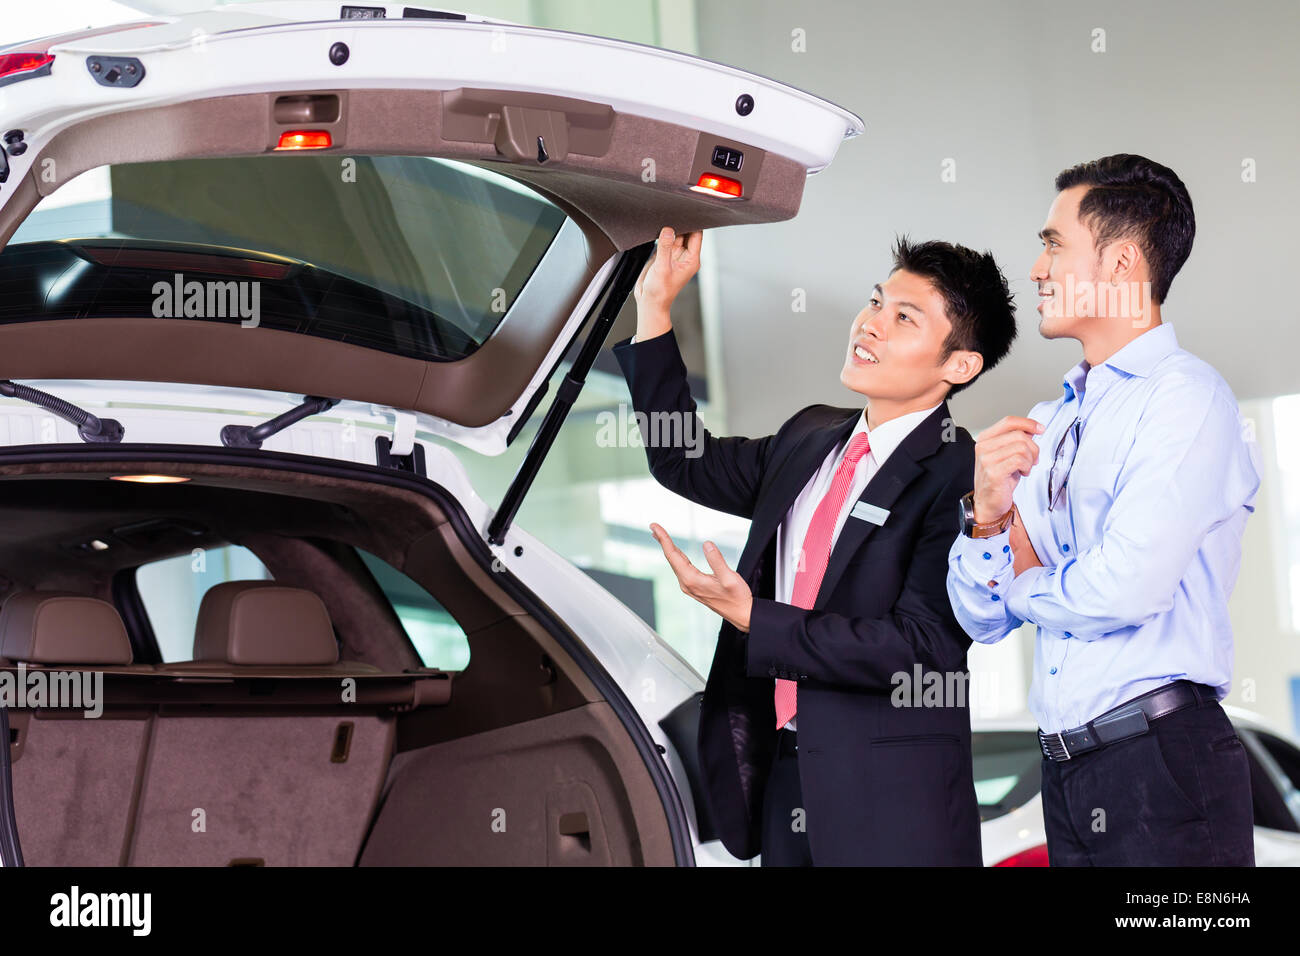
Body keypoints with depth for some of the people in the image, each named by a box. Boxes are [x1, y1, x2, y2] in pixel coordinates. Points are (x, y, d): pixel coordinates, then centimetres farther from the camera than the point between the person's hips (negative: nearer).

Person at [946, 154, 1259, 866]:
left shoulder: (1184, 396, -8)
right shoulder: (1047, 425, 15)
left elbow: (1125, 589, -19)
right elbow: (980, 620, 12)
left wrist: (1026, 581, 1)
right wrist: (987, 516, -7)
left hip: (1162, 764, -7)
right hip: (1066, 773, 7)